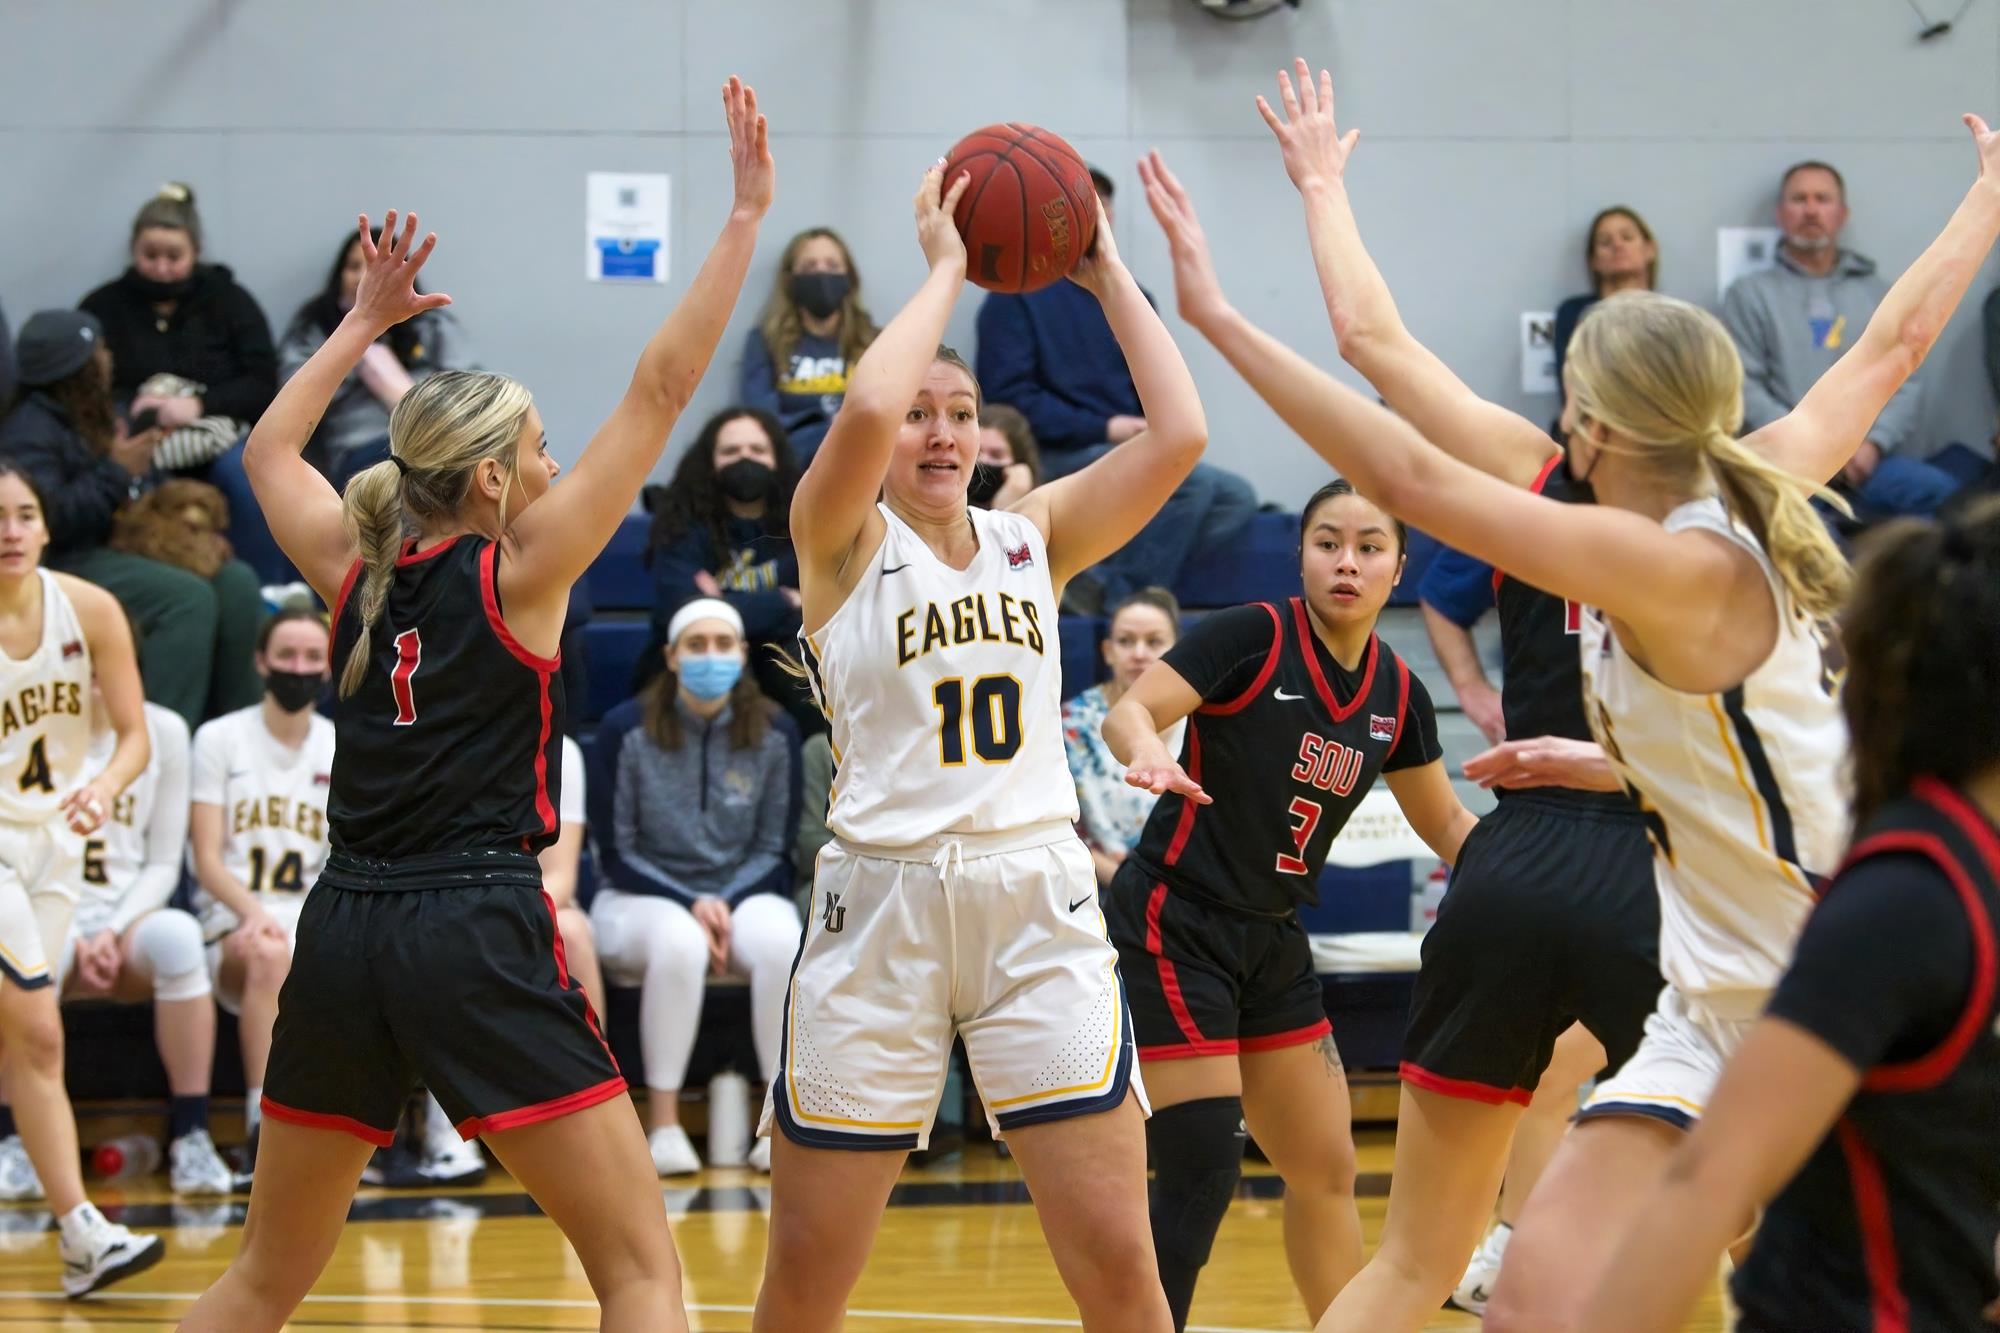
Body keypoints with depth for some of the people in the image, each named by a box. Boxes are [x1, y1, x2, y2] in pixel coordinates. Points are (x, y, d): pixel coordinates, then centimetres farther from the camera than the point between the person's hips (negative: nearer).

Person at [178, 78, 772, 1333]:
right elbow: (661, 388, -5)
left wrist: (366, 321, 36)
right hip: (480, 934, -6)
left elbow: (270, 449, 31)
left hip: (344, 938, 6)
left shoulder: (358, 571, 10)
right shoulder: (519, 571, -3)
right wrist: (747, 216, -1)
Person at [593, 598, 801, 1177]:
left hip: (743, 895, 2)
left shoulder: (774, 736, 1)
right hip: (643, 900, -2)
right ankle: (663, 1126, -32)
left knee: (780, 940, -34)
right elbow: (617, 850, -2)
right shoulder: (632, 733, -5)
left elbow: (775, 849, 5)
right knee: (678, 943, -38)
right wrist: (692, 907, -14)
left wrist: (726, 907, -13)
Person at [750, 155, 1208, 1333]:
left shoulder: (1034, 538, 13)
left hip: (1039, 904, 2)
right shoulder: (842, 541, 2)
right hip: (883, 908, -2)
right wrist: (947, 269, -7)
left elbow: (1178, 435, 0)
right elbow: (864, 409, -19)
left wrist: (1109, 278, 5)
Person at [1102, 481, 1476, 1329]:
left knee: (1326, 1173, 12)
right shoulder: (1254, 635, -14)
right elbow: (1128, 713, -24)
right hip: (1172, 929, -7)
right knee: (1202, 1171, -14)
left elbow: (1446, 825, 17)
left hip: (1271, 942, 7)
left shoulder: (1397, 695, 4)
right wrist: (1148, 752, -46)